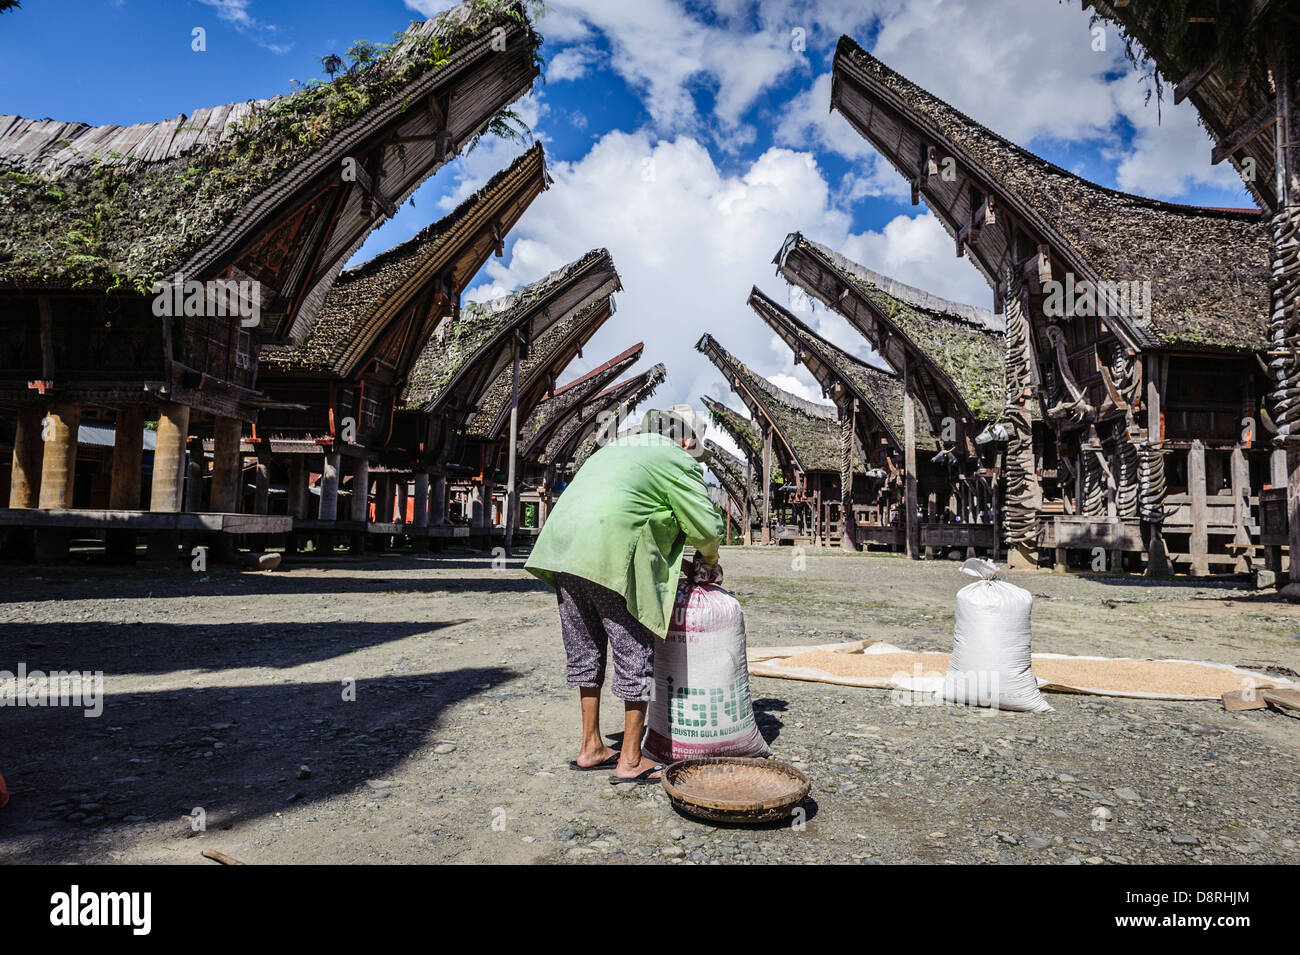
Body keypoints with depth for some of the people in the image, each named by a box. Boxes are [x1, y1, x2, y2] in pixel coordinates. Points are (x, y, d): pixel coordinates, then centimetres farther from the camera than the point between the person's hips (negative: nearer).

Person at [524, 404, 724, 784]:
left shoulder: (614, 449, 29)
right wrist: (709, 561, 23)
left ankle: (591, 747, 28)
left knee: (586, 651, 18)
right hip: (611, 558, -8)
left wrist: (681, 566, 30)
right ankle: (630, 761, 10)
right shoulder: (676, 460, 6)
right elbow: (707, 527, 1)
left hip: (563, 549, 8)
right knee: (635, 654, 3)